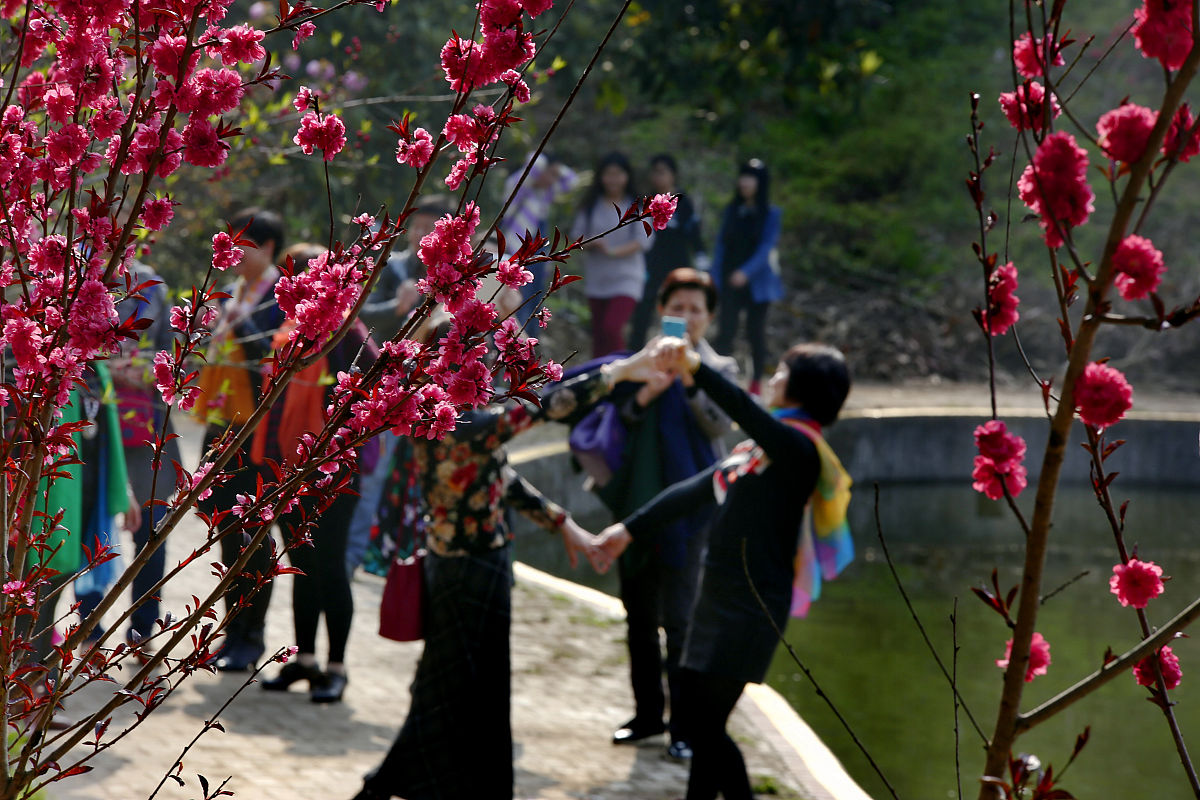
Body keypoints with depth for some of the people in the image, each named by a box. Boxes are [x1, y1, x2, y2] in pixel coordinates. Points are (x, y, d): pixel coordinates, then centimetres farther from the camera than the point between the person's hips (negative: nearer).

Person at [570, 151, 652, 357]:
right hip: (596, 280, 4)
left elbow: (643, 240, -8)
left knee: (612, 328, -19)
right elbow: (576, 234, 5)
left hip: (626, 279, -4)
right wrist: (591, 244, -17)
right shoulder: (591, 206, 8)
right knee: (599, 334, 6)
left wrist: (614, 251, -21)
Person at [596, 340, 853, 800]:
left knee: (704, 723, -9)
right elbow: (695, 491, 19)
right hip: (722, 593, 9)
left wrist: (697, 370, -39)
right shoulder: (758, 448, 15)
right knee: (695, 711, 13)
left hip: (751, 602, -9)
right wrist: (630, 529, 20)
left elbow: (746, 411, -32)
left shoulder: (798, 450, -12)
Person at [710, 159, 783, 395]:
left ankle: (756, 382, 13)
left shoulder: (771, 214, -1)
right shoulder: (731, 211, 10)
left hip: (756, 282, -2)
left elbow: (767, 246, -11)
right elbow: (721, 244, 9)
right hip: (730, 281, 2)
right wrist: (715, 278, -1)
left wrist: (746, 272, -26)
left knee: (756, 331, 4)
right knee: (725, 331, -8)